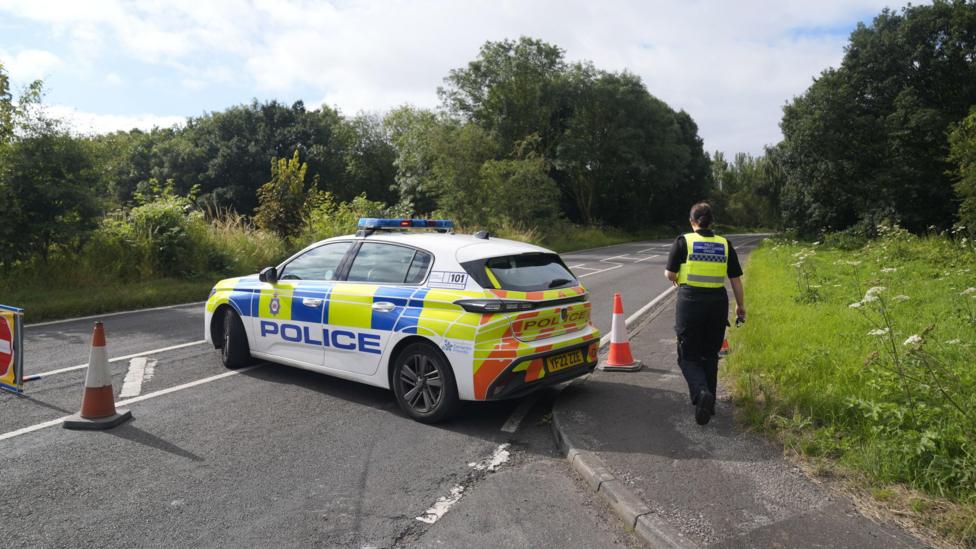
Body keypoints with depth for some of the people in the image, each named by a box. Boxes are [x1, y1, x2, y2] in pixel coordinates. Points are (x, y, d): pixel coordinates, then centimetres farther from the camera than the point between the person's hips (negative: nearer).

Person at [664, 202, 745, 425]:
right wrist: (740, 306, 18)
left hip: (690, 301, -3)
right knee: (710, 355, 18)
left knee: (688, 356, 5)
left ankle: (701, 392, -21)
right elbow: (735, 279, 7)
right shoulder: (725, 245, 5)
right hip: (717, 302, 3)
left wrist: (676, 279, 22)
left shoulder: (683, 242, -5)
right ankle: (708, 403, 23)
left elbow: (670, 274, -1)